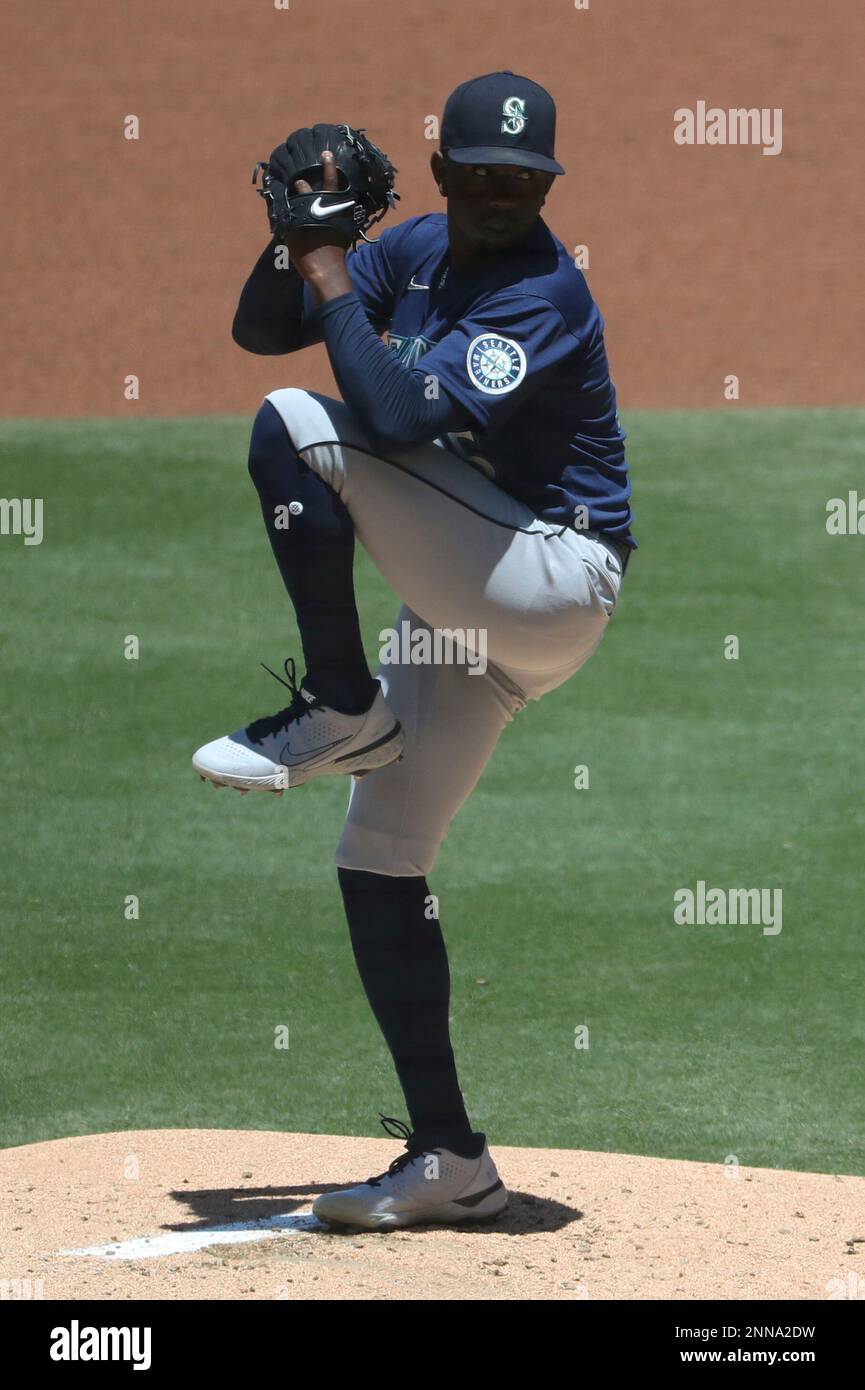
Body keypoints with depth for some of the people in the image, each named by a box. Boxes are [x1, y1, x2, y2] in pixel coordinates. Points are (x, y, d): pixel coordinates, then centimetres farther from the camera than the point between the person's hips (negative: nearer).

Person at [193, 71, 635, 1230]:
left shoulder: (548, 297, -18)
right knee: (378, 862, 6)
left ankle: (342, 709, -12)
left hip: (555, 581, -9)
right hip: (472, 607, 9)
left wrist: (332, 277, -21)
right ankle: (451, 1162, 7)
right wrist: (297, 242, -8)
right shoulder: (422, 251, 8)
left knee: (296, 427, -19)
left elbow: (400, 414, -30)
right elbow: (260, 329, 11)